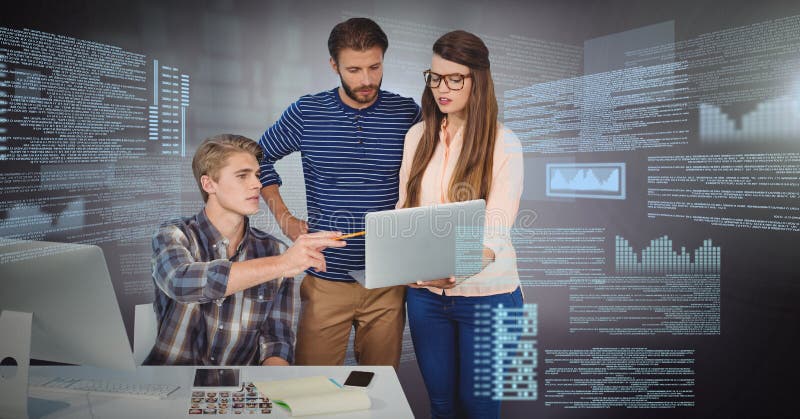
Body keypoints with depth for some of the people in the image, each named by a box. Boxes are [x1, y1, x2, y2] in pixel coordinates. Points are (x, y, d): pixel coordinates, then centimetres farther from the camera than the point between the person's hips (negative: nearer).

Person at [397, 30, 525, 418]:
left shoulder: (503, 143, -9)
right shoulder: (418, 136, 5)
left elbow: (495, 226, -19)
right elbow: (404, 209, 9)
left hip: (487, 295, -3)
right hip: (425, 293, 4)